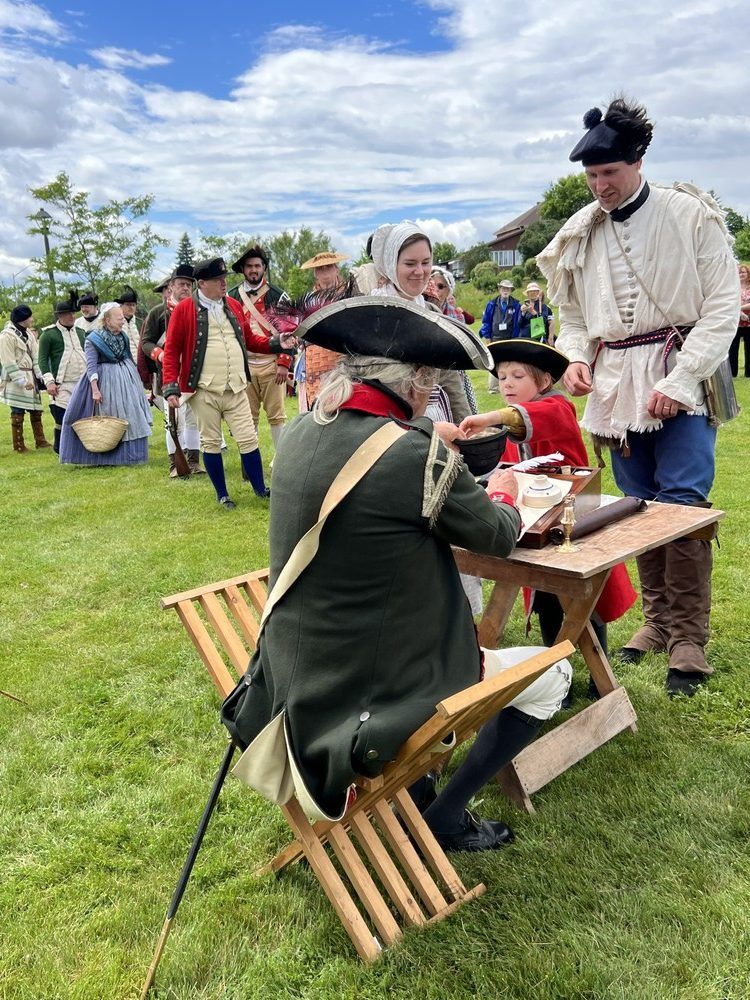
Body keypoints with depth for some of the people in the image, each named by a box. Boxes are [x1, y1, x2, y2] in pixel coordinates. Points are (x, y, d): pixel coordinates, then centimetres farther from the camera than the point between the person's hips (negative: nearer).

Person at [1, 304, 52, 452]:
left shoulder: (28, 333, 12)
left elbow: (36, 356, 11)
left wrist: (40, 376, 0)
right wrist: (23, 381, -20)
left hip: (31, 378, 8)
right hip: (16, 380, -8)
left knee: (36, 410, 11)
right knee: (18, 413, -3)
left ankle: (40, 441, 19)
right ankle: (18, 445, 4)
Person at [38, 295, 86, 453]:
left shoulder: (81, 333, 16)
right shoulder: (48, 334, 0)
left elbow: (88, 356, 23)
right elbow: (43, 359, -3)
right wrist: (49, 381, -12)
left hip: (84, 383, 5)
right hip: (63, 385, -5)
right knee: (62, 419, -8)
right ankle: (59, 449, 8)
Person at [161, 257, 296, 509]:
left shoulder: (234, 306, 11)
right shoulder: (184, 309, -5)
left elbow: (249, 340, 19)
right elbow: (172, 350, -4)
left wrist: (276, 343, 3)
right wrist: (171, 387, -10)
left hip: (236, 389, 4)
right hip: (204, 392, -4)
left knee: (248, 439, 4)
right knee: (211, 442, 7)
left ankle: (260, 489, 16)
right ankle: (222, 495, 20)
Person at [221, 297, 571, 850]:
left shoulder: (299, 433, -3)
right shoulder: (421, 455, -23)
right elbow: (497, 537, -5)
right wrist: (502, 494, 16)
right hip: (370, 690, -7)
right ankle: (442, 814, 21)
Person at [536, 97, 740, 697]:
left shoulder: (691, 215, -2)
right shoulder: (581, 235, 10)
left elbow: (722, 306, -6)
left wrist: (679, 381, -14)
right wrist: (577, 357, -2)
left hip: (680, 381, -4)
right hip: (617, 385, 4)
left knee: (682, 506, -10)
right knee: (639, 507, 8)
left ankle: (689, 642, 0)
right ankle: (658, 623, 21)